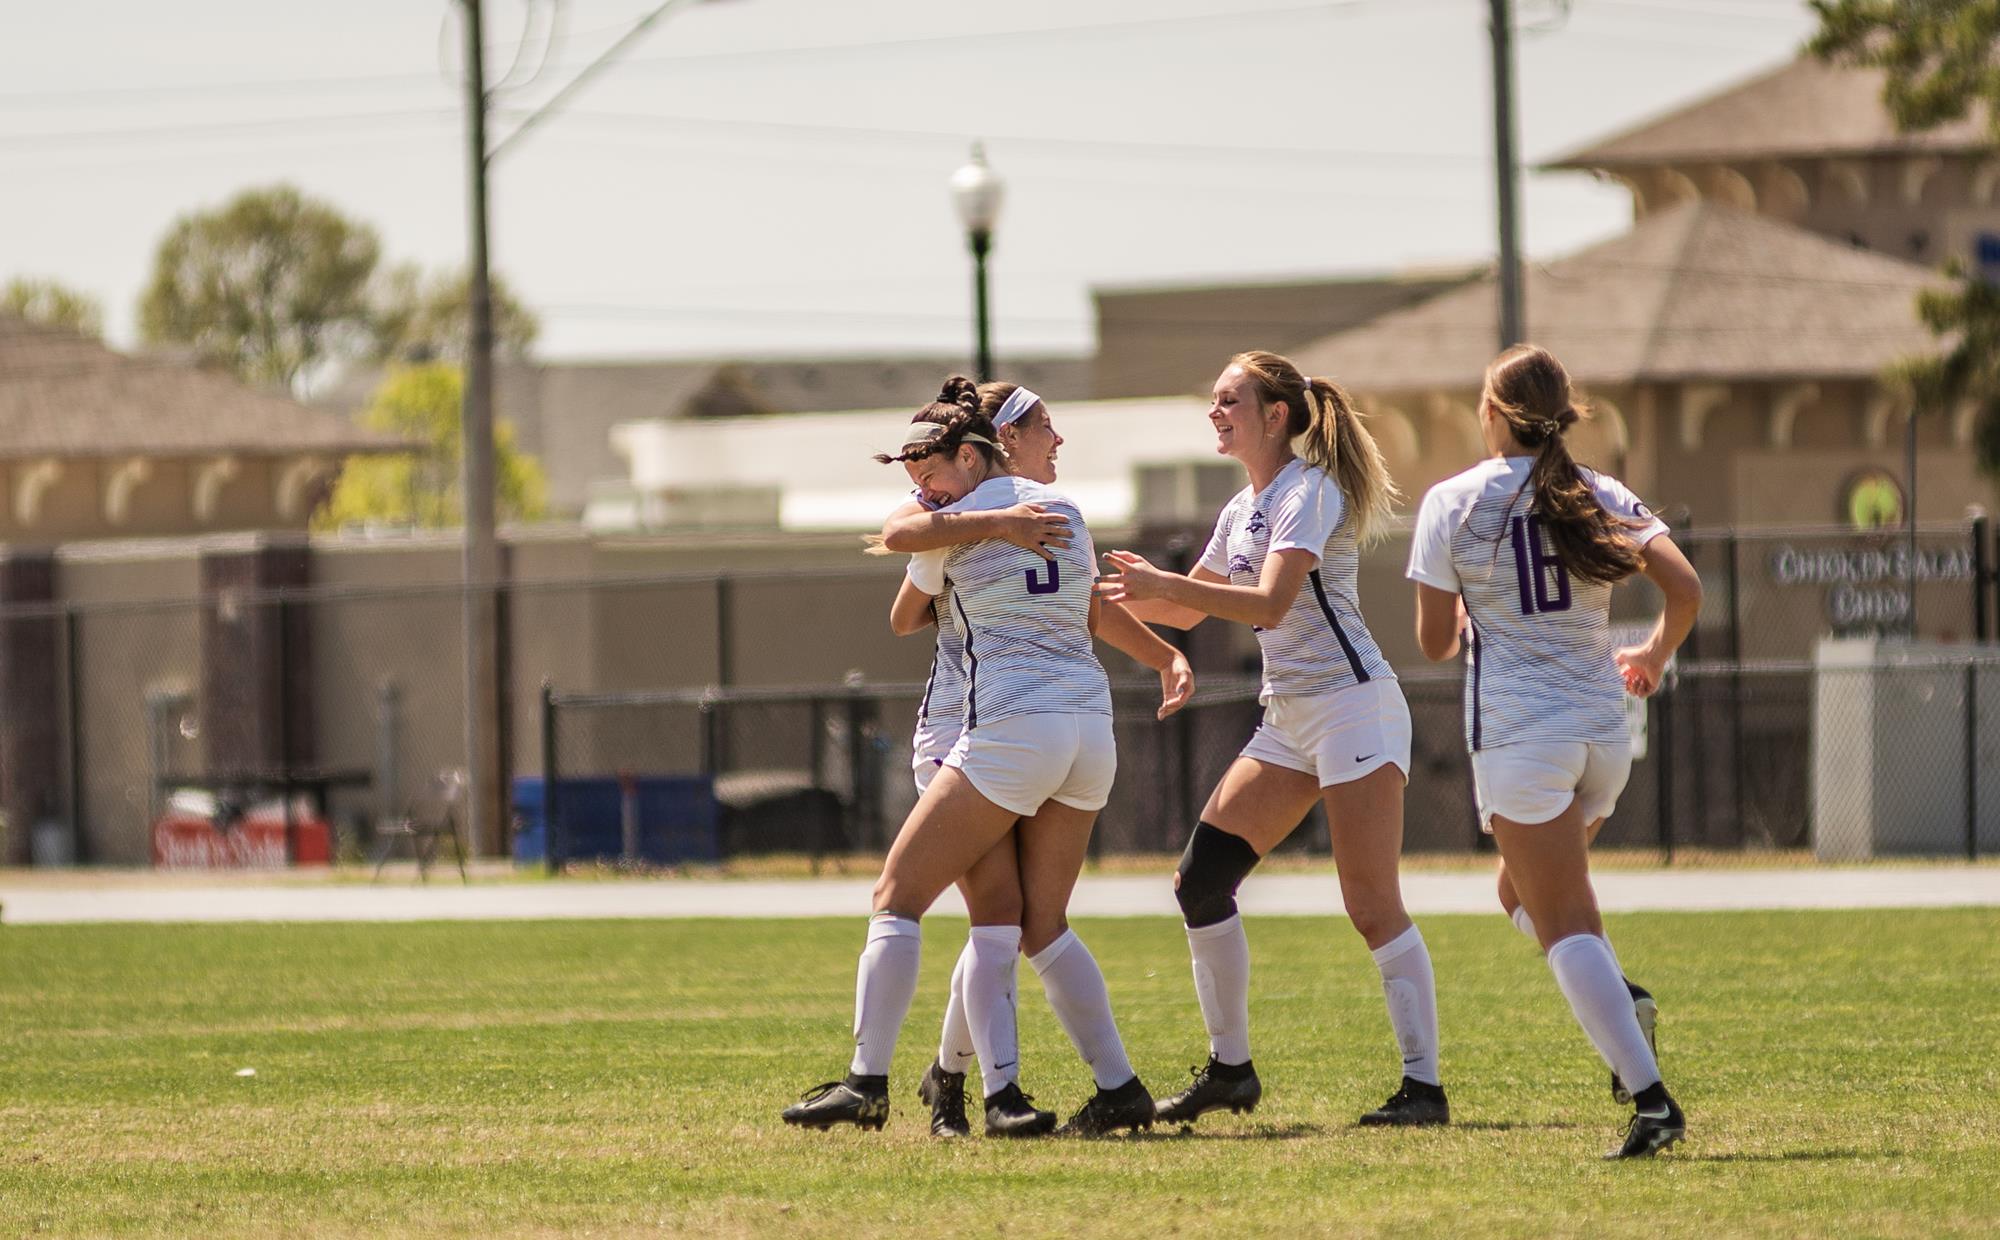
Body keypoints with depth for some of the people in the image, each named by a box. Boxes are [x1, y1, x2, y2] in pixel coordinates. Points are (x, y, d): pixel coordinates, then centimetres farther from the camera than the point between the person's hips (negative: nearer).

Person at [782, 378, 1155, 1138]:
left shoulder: (955, 525, -2)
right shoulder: (1065, 510, 14)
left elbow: (903, 620, 15)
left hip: (1012, 728, -7)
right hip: (1091, 727, 7)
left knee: (898, 898, 0)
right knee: (1042, 928, 14)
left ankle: (867, 1082, -7)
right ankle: (1119, 1089, 6)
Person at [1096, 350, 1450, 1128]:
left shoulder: (1309, 492, -12)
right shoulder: (1243, 510, 15)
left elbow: (1269, 604, -25)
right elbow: (1186, 610, 27)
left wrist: (1161, 582, -26)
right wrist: (1111, 594, 10)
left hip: (1352, 706, -9)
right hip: (1289, 720, 9)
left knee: (1372, 908, -12)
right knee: (1201, 881, 3)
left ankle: (1424, 1086, -9)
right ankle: (1230, 1070, 11)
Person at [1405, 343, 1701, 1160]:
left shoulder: (1453, 502, -3)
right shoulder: (1602, 497, 6)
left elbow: (1435, 641, -2)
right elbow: (1685, 588, -4)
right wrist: (1655, 657, 15)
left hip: (1518, 726, -5)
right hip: (1602, 726, 5)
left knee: (1565, 923, -6)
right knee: (1534, 892, 25)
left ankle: (1650, 1095, -19)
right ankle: (1619, 1002, -2)